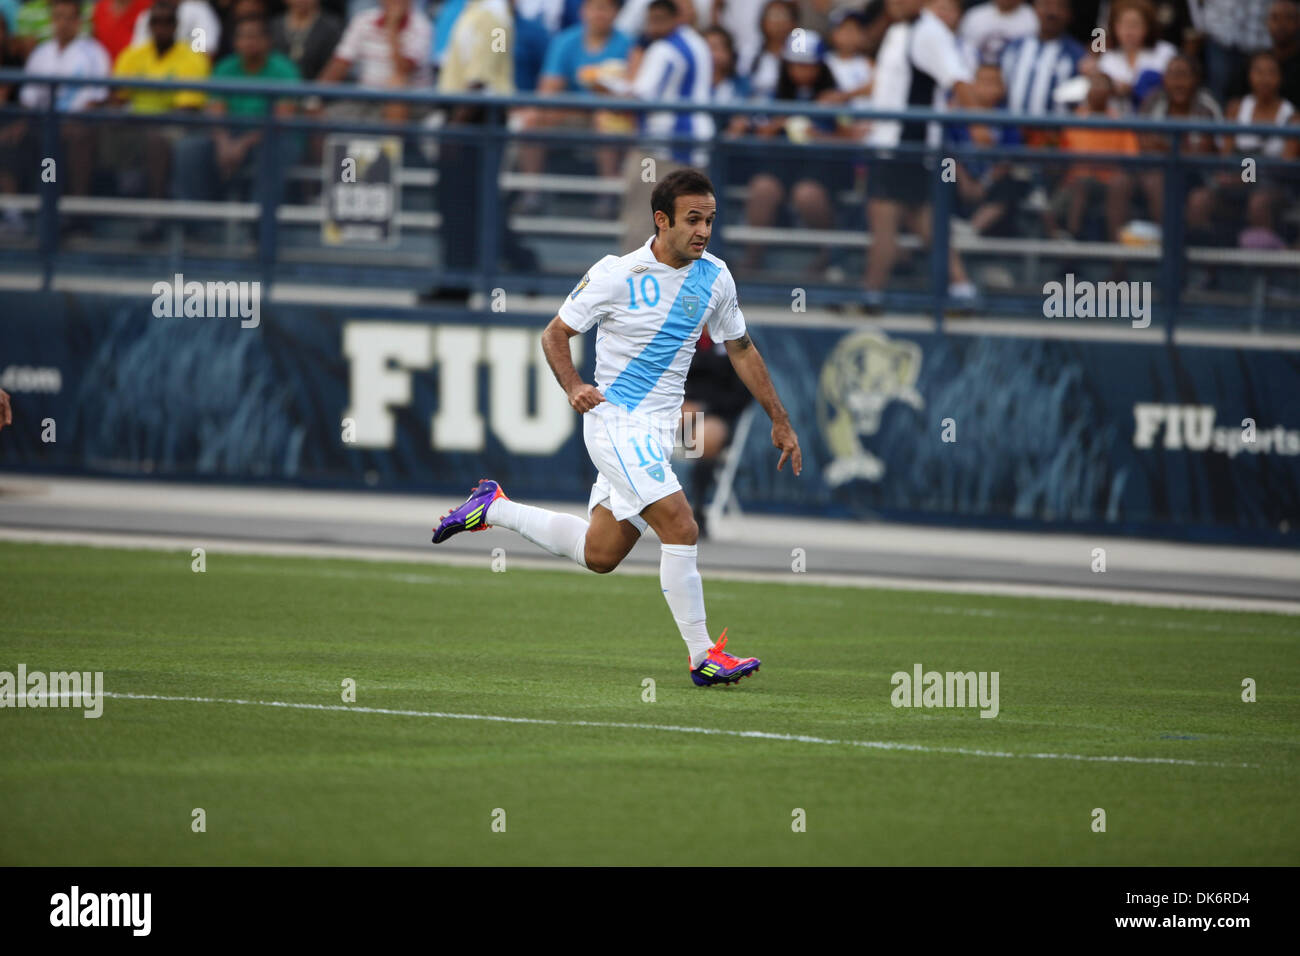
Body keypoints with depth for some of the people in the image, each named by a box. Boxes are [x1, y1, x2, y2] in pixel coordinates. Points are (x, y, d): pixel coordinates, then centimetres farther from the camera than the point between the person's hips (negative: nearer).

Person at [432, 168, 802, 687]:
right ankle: (703, 656, -14)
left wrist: (780, 421, 15)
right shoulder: (615, 274, -12)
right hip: (615, 421, -7)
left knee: (599, 554, 12)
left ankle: (494, 508, 31)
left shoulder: (714, 277, 3)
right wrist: (573, 387, -21)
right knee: (680, 528, -20)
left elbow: (742, 350, 16)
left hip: (655, 431, 7)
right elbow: (555, 334, -3)